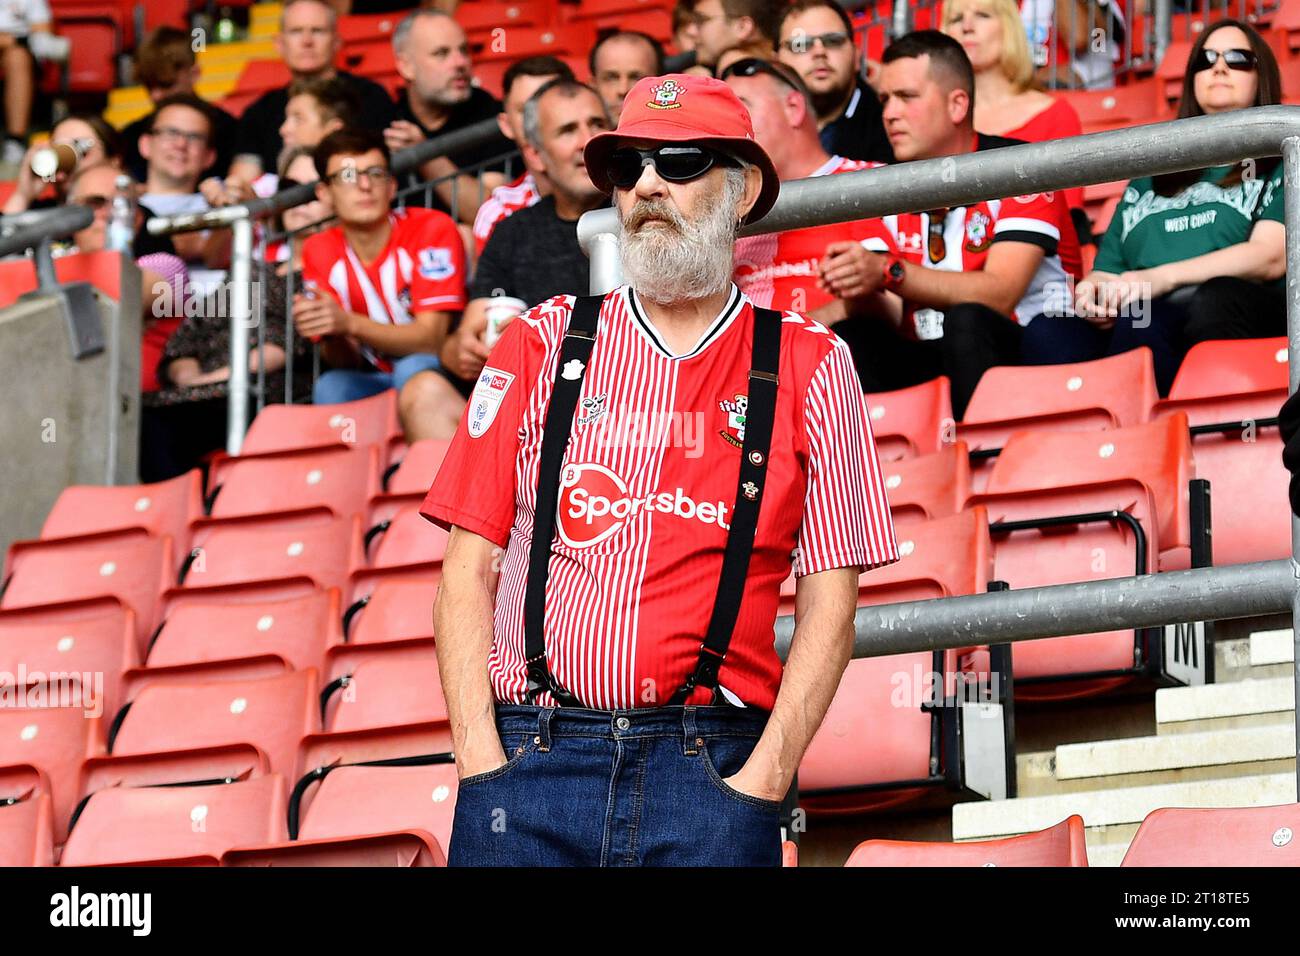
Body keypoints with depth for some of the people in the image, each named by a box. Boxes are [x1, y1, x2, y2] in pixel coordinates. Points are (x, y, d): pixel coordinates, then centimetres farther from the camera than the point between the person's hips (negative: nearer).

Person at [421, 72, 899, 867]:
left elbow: (829, 603, 4)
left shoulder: (808, 368, 7)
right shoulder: (542, 346, 11)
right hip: (531, 758, 1)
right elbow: (470, 571, 7)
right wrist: (480, 758, -5)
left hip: (713, 769, -1)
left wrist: (764, 779, -8)